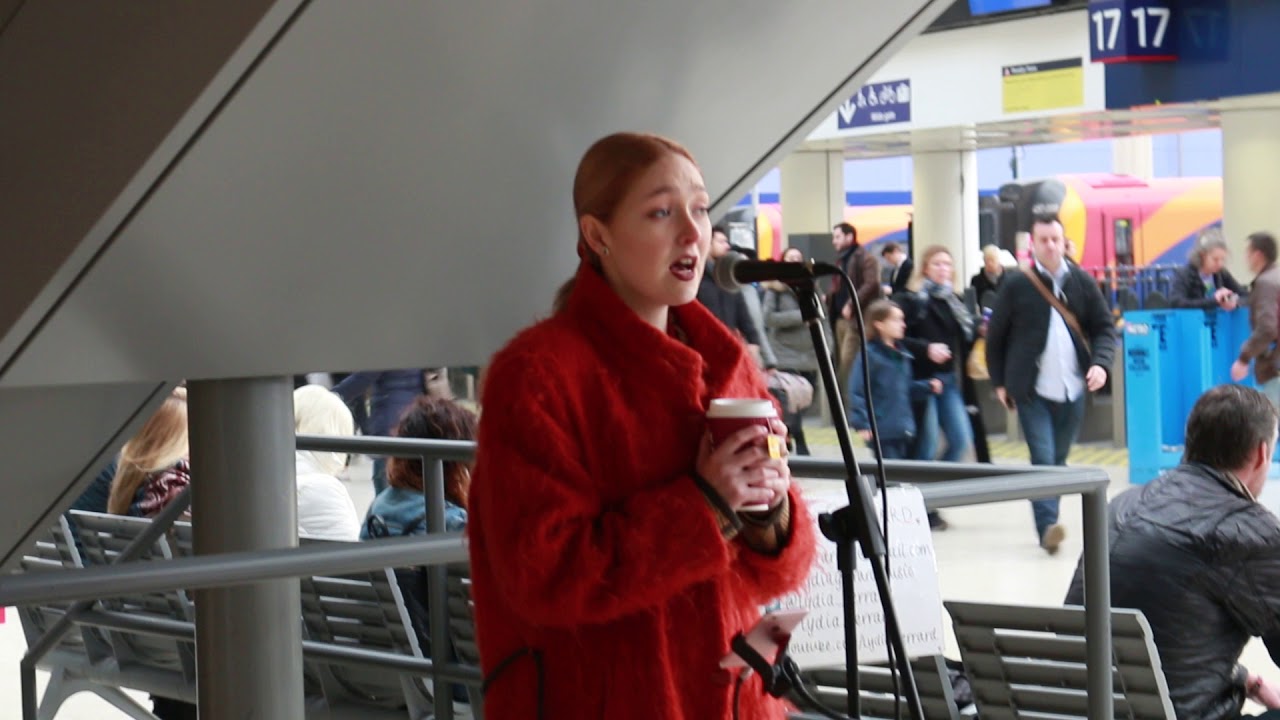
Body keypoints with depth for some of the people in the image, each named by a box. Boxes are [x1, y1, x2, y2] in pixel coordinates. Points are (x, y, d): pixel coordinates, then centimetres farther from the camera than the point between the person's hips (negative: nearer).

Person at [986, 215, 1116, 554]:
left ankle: (1048, 525, 20)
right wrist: (999, 382, 5)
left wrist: (1100, 363, -9)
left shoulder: (1082, 282, 6)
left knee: (1059, 460, 10)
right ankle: (1047, 527, -20)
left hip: (1072, 389, 3)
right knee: (1043, 459, -14)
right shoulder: (1016, 285, -2)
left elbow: (1105, 328, 9)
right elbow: (995, 336, 5)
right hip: (1032, 391, -3)